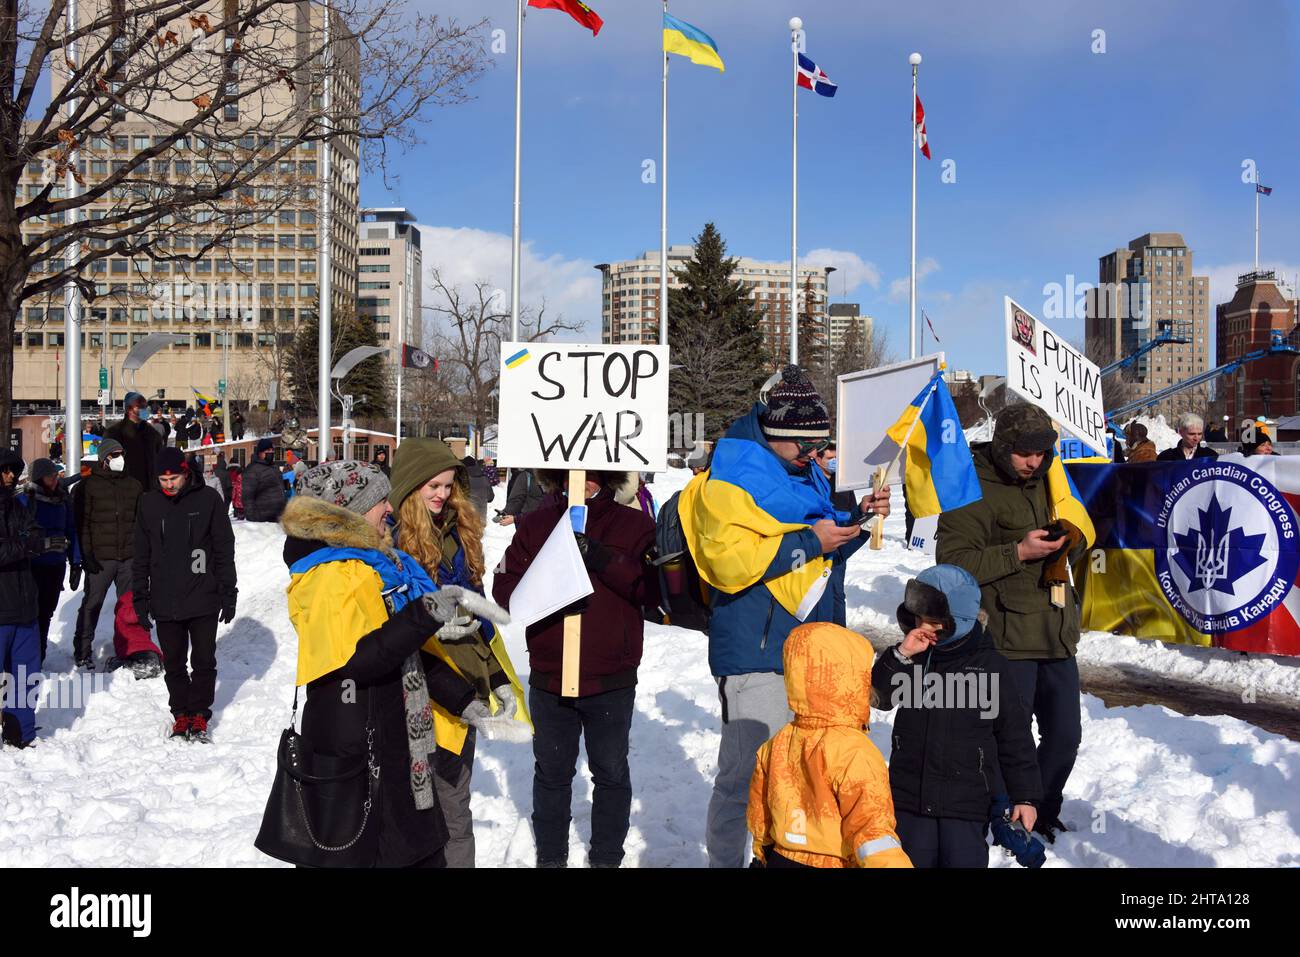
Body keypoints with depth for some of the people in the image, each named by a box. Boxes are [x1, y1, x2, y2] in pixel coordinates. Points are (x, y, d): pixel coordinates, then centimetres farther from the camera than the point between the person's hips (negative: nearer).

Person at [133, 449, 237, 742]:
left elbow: (224, 550, 1)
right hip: (164, 602, 2)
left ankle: (199, 714, 17)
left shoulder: (208, 498, -2)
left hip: (203, 599, -2)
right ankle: (181, 714, 22)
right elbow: (141, 556, 11)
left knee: (204, 662, 4)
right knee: (173, 664, 10)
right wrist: (140, 599, 7)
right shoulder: (149, 503, 5)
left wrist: (228, 594, -2)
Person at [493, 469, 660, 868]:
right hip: (549, 676, 1)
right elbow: (505, 591, -4)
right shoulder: (534, 525, 1)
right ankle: (550, 856, 35)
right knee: (552, 771, 17)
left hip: (612, 679, -1)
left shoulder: (634, 525, -3)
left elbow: (653, 589, -14)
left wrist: (603, 559, -25)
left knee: (611, 772, 15)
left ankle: (607, 856, 32)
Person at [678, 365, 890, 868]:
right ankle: (726, 857, 9)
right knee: (747, 776, -8)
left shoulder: (807, 476, 16)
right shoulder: (730, 477, -11)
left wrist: (857, 518, 9)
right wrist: (809, 541, -19)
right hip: (755, 656, -9)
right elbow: (728, 560, -22)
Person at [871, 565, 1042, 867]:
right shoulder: (912, 655, 4)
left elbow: (1014, 734, -2)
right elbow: (880, 697, -5)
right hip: (910, 796, 3)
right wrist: (901, 655, -18)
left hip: (967, 801, -3)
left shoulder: (989, 664, -5)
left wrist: (1025, 796, -2)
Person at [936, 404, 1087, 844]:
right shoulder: (973, 491, -10)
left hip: (1058, 635, 7)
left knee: (1065, 735, 15)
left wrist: (1072, 539, -1)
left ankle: (1042, 814, 34)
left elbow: (1077, 541, 24)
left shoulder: (1045, 482, 14)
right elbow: (952, 562, -17)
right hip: (1008, 640, -7)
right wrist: (1018, 553, -23)